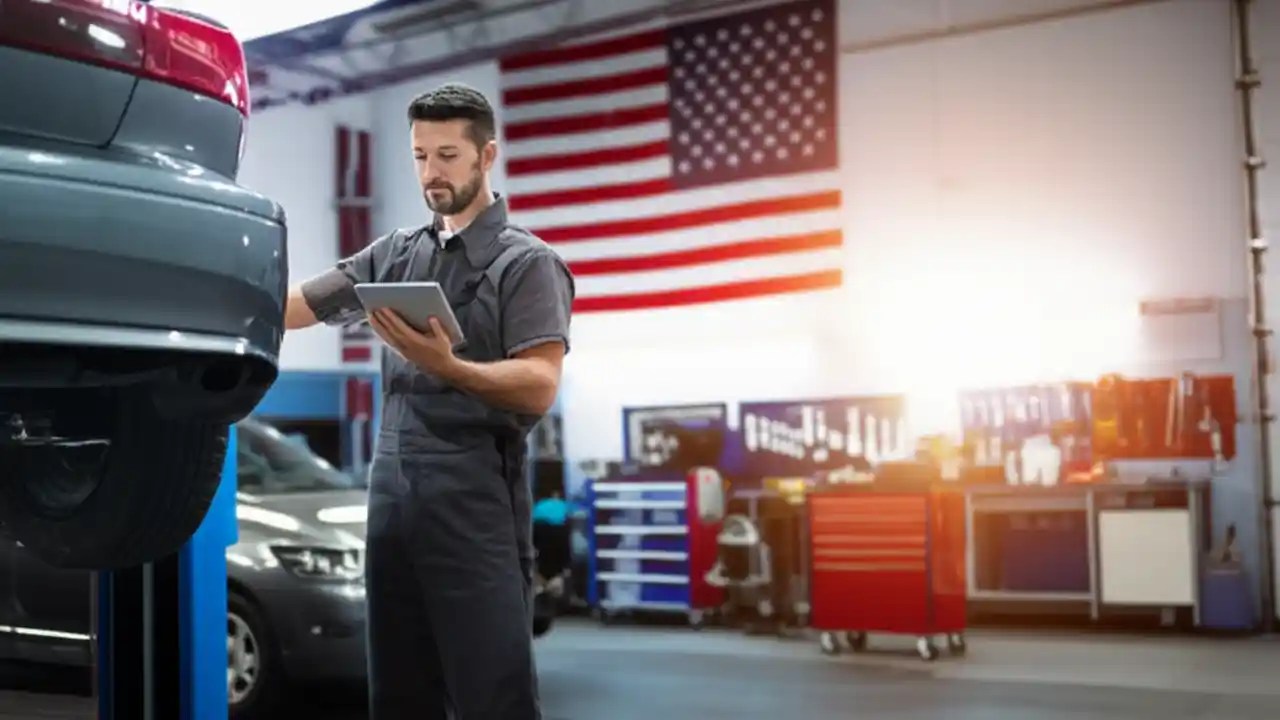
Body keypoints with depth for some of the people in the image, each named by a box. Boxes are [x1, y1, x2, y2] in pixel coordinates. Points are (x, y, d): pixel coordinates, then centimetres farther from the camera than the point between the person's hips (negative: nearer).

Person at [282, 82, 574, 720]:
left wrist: (446, 365, -27)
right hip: (393, 493, 6)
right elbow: (294, 306, 12)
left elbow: (539, 387, -13)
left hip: (475, 497, -6)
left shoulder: (526, 263, -2)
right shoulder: (395, 254, 16)